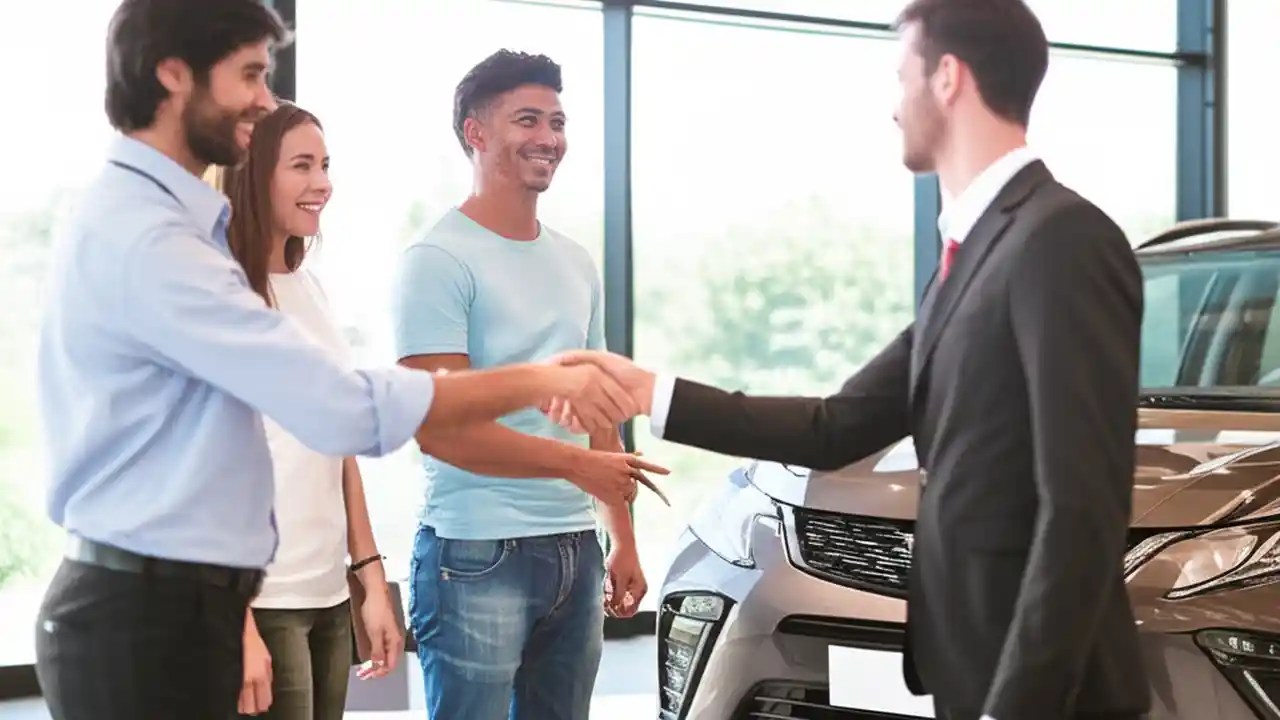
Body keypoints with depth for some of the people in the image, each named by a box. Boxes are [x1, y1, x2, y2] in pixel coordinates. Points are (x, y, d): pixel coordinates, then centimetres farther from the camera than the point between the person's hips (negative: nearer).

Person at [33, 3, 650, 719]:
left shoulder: (143, 222, 15)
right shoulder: (145, 238, -20)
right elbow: (345, 410, -24)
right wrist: (542, 380, -15)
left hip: (172, 603, 10)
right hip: (146, 617, -10)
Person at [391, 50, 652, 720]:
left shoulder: (576, 263, 14)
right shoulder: (439, 259, -9)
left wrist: (623, 539, 15)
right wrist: (574, 463, -19)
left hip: (575, 549, 7)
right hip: (478, 553, -7)